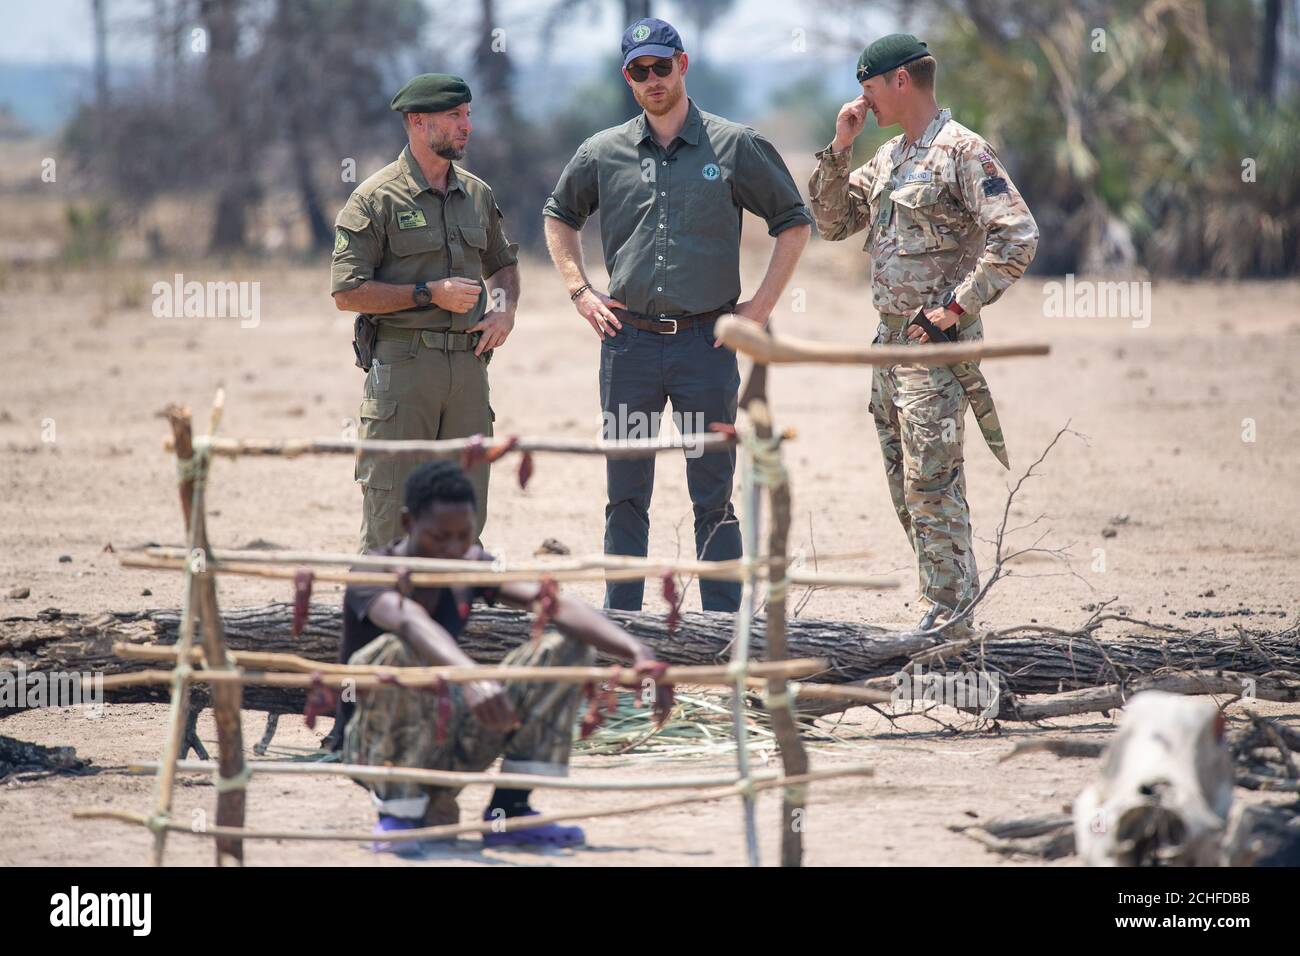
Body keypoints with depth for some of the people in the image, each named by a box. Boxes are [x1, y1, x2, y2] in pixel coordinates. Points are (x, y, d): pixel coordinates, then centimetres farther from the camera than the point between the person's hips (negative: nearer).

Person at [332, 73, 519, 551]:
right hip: (402, 364, -6)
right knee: (391, 513, -6)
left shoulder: (477, 195, 14)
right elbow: (348, 292, -9)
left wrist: (505, 306, 7)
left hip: (467, 364, 6)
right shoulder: (376, 199, -5)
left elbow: (503, 262, 29)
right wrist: (430, 294, -15)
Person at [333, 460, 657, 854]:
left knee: (568, 648, -3)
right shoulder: (373, 575, -18)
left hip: (446, 742, 6)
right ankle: (396, 819, -22)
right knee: (397, 652, -38)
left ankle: (508, 812, -6)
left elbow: (552, 603, -12)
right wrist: (471, 675, -62)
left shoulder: (471, 567, 2)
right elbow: (410, 621, -41)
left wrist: (636, 652, -29)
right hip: (377, 747, -6)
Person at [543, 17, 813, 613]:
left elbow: (794, 222, 8)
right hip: (629, 341, 2)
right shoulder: (603, 153, 8)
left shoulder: (735, 147, 1)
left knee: (713, 497, 1)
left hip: (707, 341, -2)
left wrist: (760, 307, 1)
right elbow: (559, 216, 24)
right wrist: (580, 292, 11)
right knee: (625, 495, 6)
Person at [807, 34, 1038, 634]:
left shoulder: (962, 151, -11)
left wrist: (957, 306, -19)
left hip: (936, 344, -9)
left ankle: (950, 619, -9)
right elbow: (830, 222, 19)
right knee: (907, 490, 10)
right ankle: (945, 611, 15)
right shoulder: (887, 158, 16)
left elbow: (1017, 237, -18)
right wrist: (838, 151, 7)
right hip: (889, 339, 9)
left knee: (931, 487, -11)